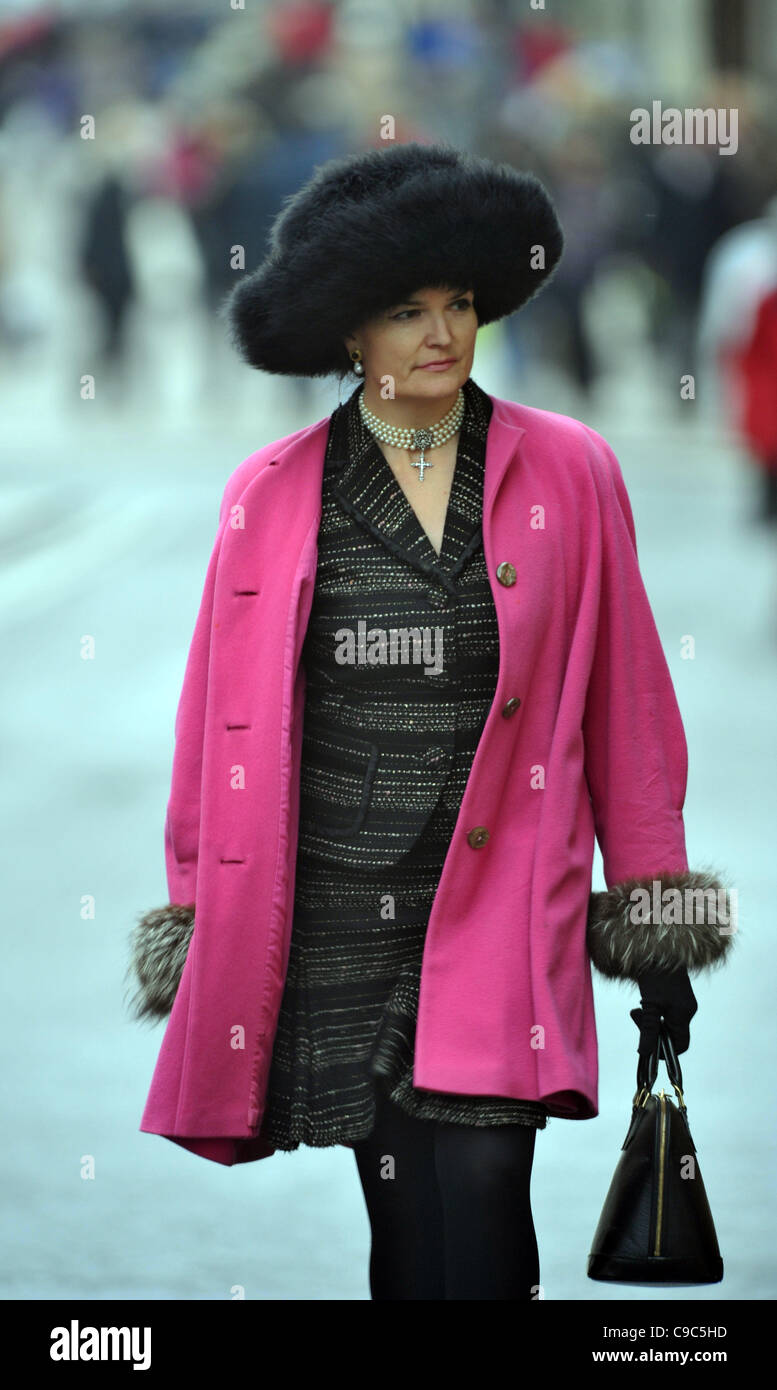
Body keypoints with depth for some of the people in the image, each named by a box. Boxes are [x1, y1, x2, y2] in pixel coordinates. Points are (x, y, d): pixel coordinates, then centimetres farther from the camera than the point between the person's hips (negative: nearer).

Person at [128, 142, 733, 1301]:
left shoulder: (567, 475, 4)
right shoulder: (270, 496, 6)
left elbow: (625, 711, 6)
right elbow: (217, 720, 10)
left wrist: (655, 926, 4)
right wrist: (190, 918, 9)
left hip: (498, 912, -1)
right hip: (335, 920, 1)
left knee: (479, 1206, -14)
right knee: (406, 1237, 4)